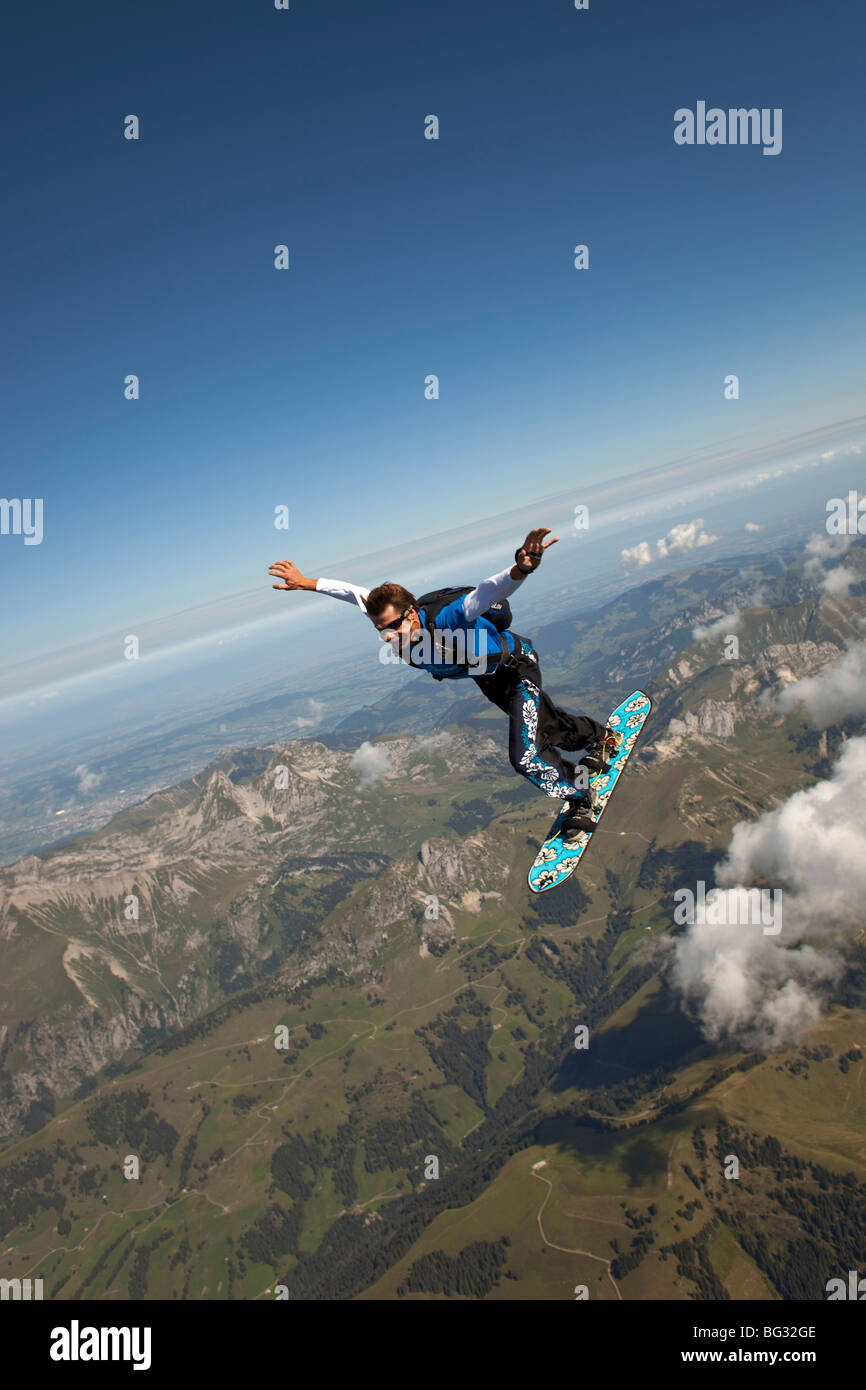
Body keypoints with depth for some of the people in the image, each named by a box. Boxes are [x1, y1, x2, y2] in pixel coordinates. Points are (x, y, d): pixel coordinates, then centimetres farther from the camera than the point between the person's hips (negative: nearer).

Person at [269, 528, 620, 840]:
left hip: (517, 665, -7)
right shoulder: (390, 616, -28)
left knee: (525, 756, -16)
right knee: (545, 727, 27)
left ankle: (581, 796, 12)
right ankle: (598, 736, 55)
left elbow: (487, 592, -61)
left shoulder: (446, 618, -45)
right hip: (486, 677, 7)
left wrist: (520, 570, -79)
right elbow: (353, 591, -13)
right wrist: (307, 583, -13)